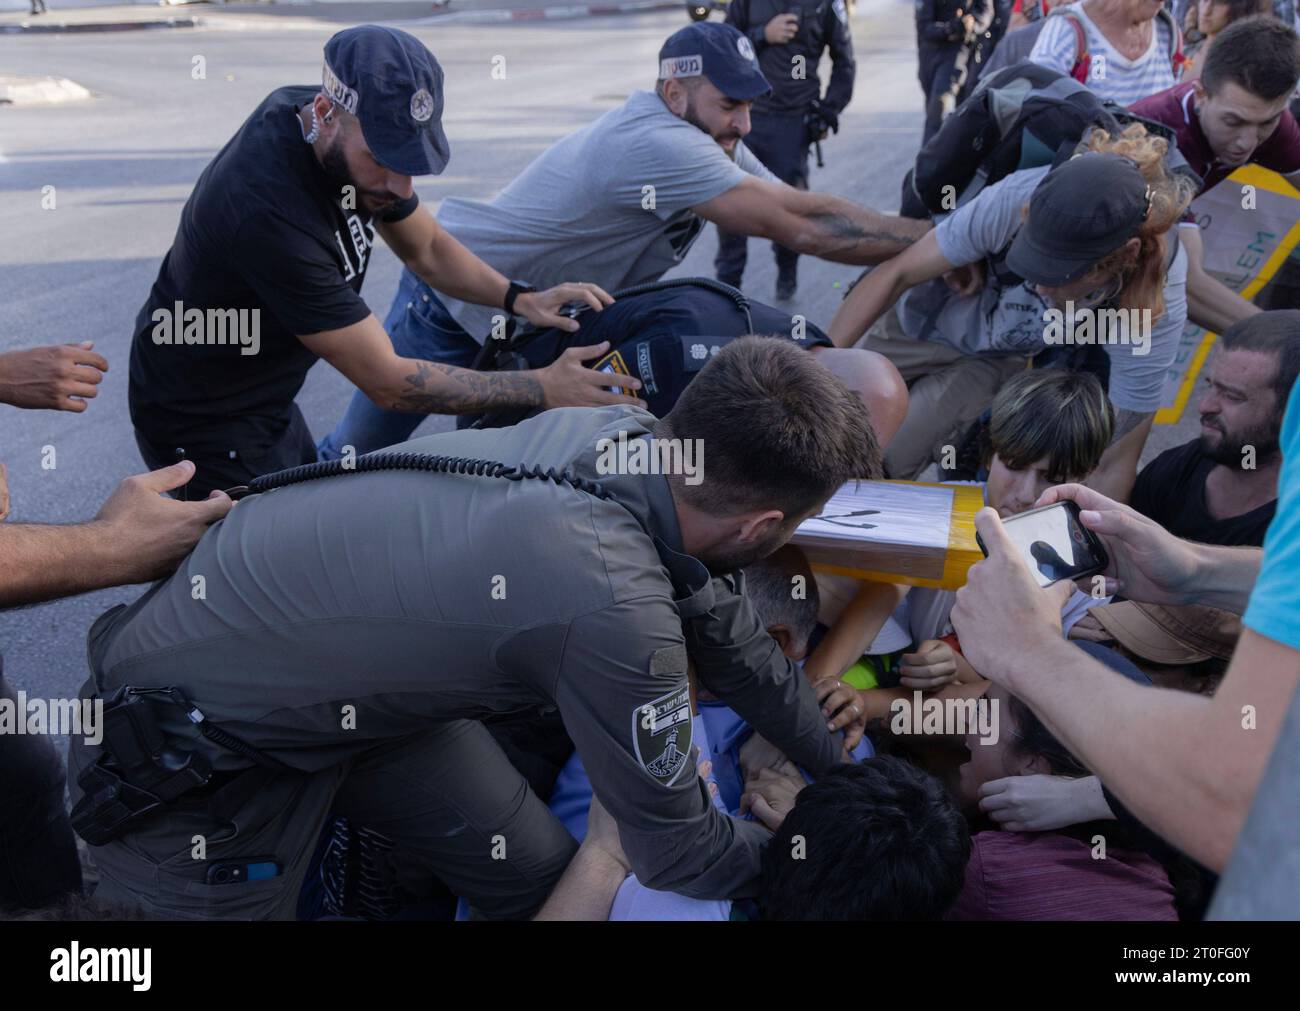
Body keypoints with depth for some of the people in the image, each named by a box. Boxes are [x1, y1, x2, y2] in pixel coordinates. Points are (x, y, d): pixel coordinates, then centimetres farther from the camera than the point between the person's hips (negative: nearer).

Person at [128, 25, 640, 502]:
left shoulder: (361, 140, -11)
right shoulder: (267, 211, -36)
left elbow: (425, 247, 8)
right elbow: (388, 382, -30)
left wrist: (518, 298, -9)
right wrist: (541, 389, -26)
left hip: (268, 401, 8)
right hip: (203, 424, -8)